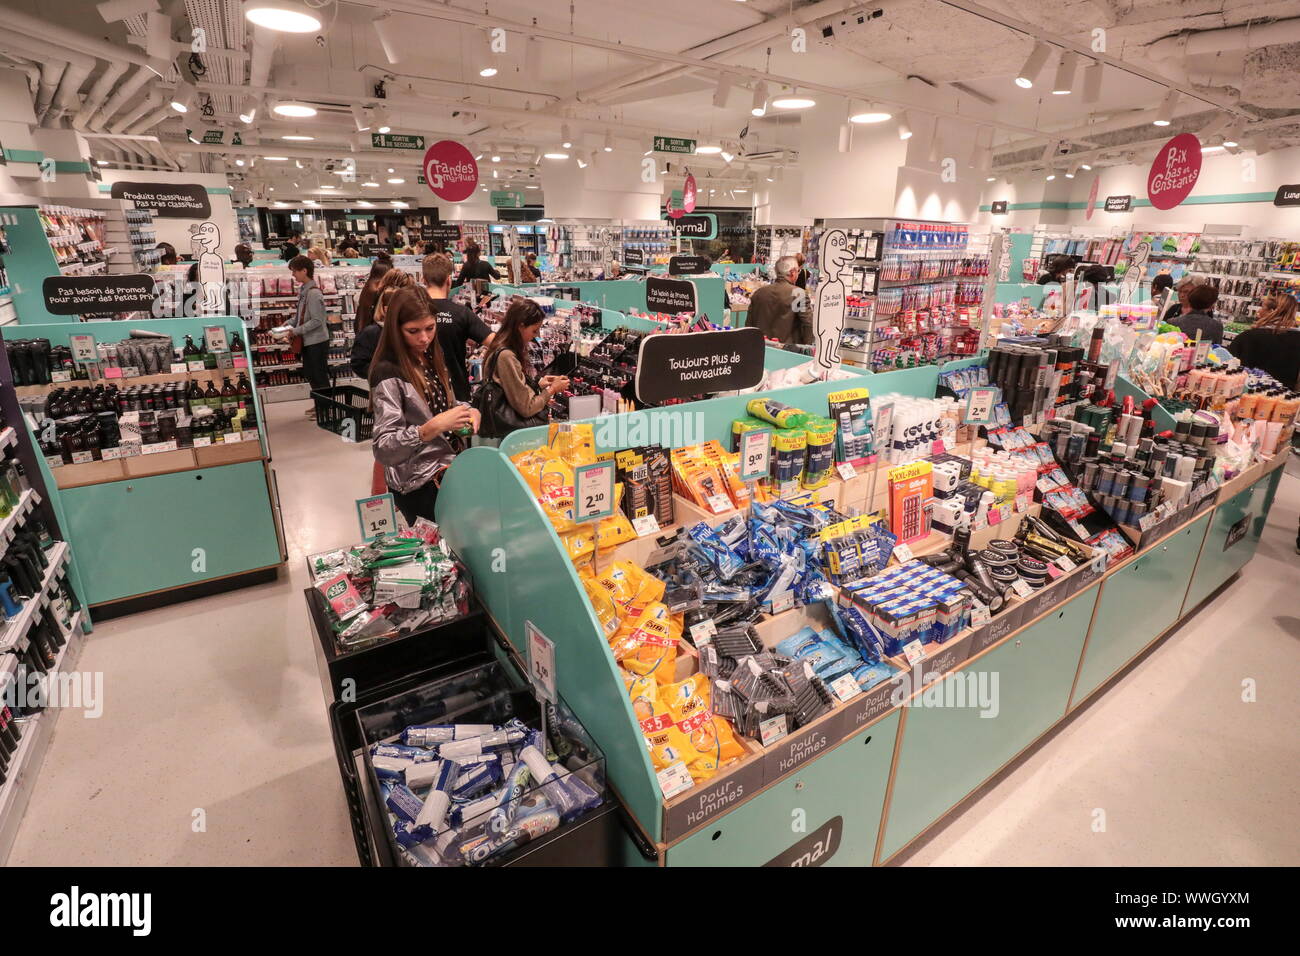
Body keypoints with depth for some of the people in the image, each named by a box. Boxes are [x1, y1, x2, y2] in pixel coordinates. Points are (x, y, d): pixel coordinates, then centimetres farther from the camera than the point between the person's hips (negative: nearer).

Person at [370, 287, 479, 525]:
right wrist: (432, 427, -30)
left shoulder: (431, 357, 6)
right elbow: (384, 449, -18)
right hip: (421, 484, -7)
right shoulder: (388, 374, -14)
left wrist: (468, 411, 0)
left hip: (452, 463, 7)